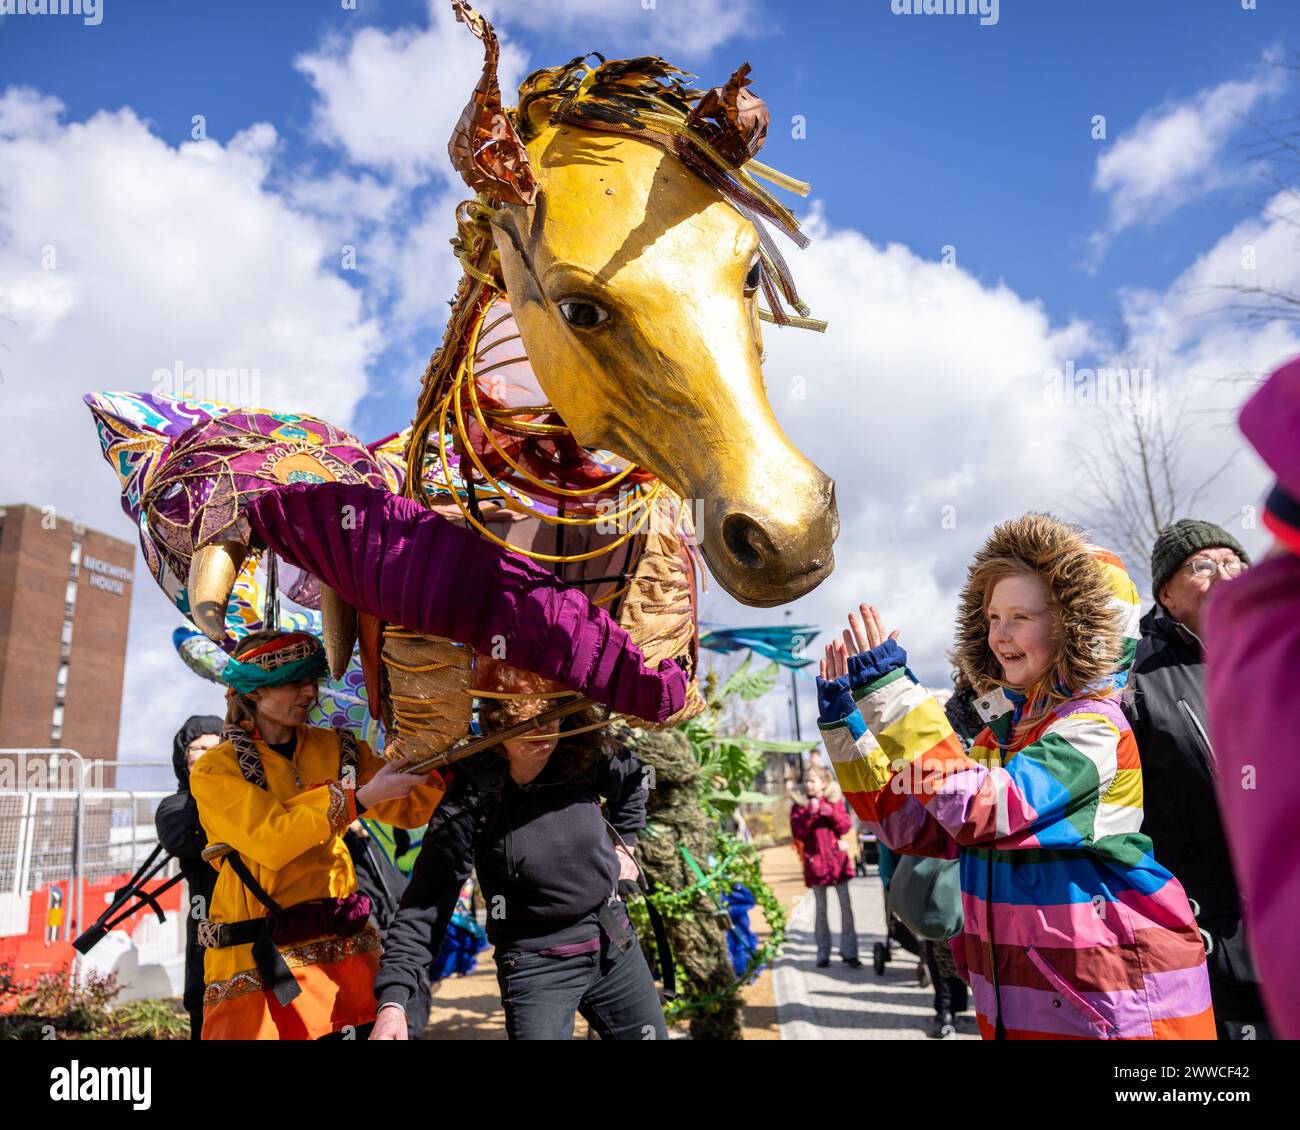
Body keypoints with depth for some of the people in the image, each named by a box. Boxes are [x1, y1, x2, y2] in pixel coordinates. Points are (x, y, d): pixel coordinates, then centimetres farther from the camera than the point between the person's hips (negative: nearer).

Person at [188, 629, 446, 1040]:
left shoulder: (338, 749, 6)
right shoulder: (215, 769, -4)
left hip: (346, 947, 3)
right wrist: (359, 797, -23)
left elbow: (410, 809, 5)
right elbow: (270, 840, -18)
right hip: (259, 961, -3)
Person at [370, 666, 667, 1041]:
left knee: (651, 1033, 20)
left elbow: (633, 781, 13)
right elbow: (426, 905, -20)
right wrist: (393, 1000, -27)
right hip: (536, 965, -4)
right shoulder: (469, 802, -21)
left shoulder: (583, 759, -11)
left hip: (616, 944, 5)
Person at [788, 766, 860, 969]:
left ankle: (849, 953, 7)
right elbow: (797, 833, -9)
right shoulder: (800, 805, 1)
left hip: (838, 860, 1)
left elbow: (846, 826, -3)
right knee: (821, 909, 6)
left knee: (846, 907, -1)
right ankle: (823, 955, 14)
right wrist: (810, 813, -20)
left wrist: (830, 812, -16)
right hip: (815, 862, -1)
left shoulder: (836, 801, 5)